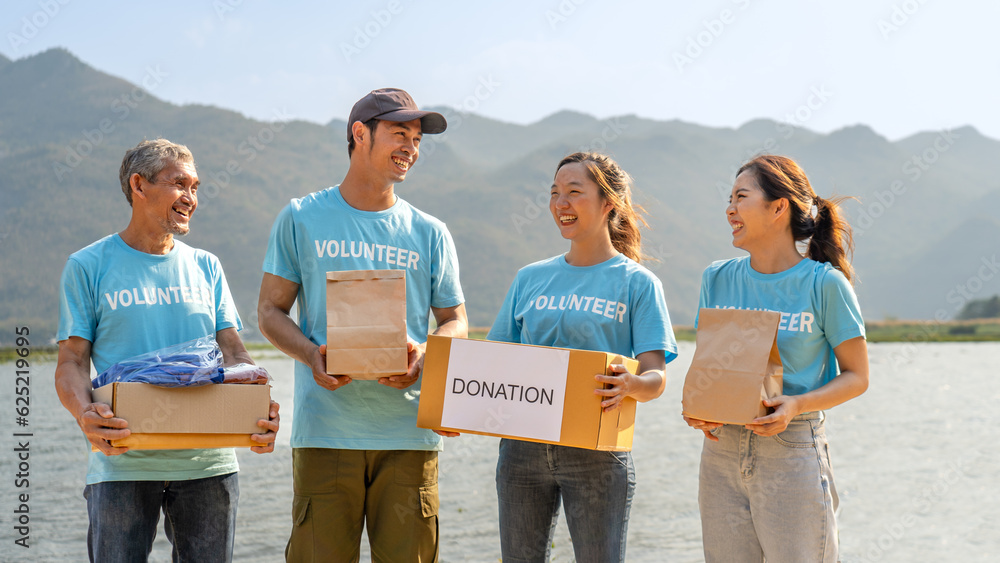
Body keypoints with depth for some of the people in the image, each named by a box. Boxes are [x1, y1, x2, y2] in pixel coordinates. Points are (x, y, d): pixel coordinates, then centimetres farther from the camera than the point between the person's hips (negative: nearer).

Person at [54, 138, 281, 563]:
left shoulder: (205, 267, 14)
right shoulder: (89, 266, 4)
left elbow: (233, 354, 8)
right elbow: (72, 362, -1)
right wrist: (85, 412, -23)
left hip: (207, 462, 3)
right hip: (122, 463, -3)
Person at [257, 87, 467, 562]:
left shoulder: (429, 233, 12)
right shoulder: (302, 219, 8)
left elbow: (456, 322, 14)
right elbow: (270, 310, 8)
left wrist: (424, 355, -9)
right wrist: (312, 355, -12)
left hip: (409, 430, 2)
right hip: (325, 429, -2)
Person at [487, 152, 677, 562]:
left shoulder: (637, 283, 2)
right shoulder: (530, 278, 14)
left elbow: (656, 377, -7)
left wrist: (632, 385, -30)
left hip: (596, 454, -4)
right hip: (522, 446, 4)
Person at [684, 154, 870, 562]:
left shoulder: (824, 283, -5)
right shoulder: (718, 279, 8)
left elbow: (856, 377, -1)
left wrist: (798, 405, -18)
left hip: (792, 449, -4)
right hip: (721, 449, 4)